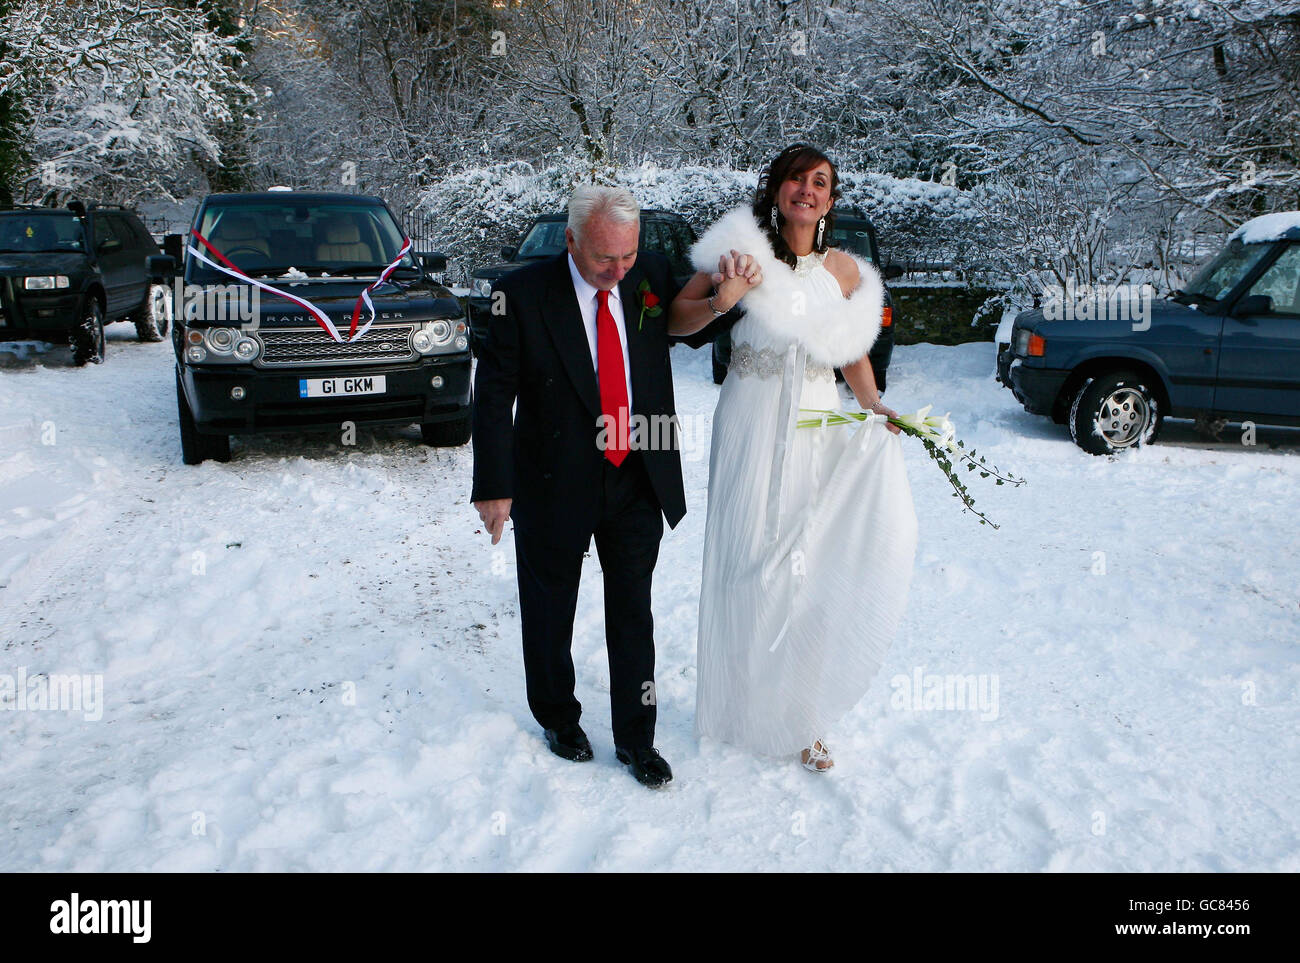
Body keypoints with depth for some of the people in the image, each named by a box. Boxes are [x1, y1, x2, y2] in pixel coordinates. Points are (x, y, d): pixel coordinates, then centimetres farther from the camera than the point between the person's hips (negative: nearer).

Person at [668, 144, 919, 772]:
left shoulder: (846, 270, 7)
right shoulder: (743, 251, -1)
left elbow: (854, 353, 15)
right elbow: (673, 322, 0)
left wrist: (876, 408, -1)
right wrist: (720, 301, -18)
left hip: (820, 431, 2)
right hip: (751, 428, -2)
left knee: (813, 569, 1)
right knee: (750, 561, 4)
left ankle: (803, 716, 17)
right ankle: (749, 703, 24)